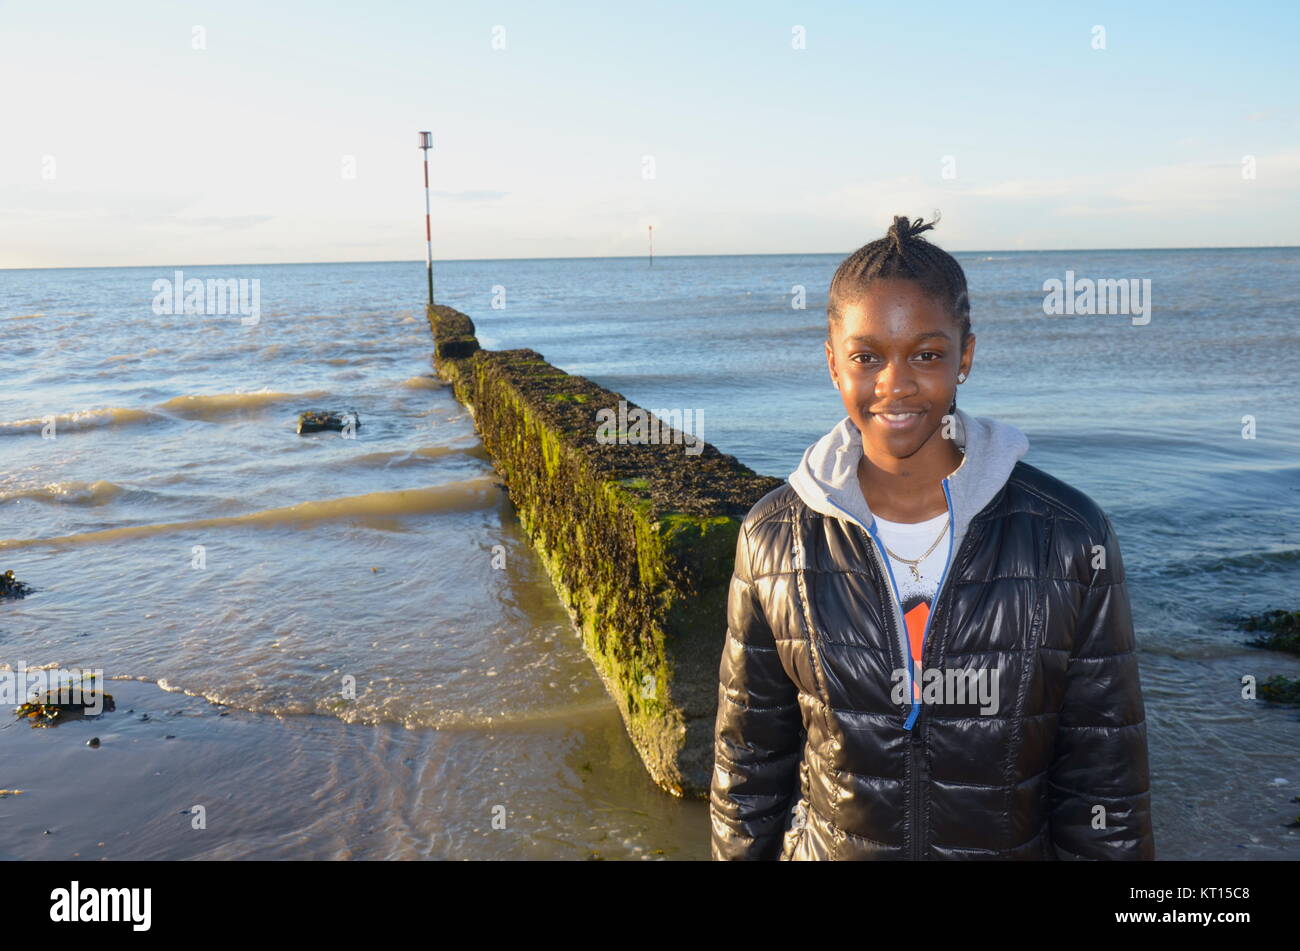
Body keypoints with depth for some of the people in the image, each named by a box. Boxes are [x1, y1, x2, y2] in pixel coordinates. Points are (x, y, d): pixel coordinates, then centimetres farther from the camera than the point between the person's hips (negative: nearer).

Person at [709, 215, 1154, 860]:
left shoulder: (1069, 539, -14)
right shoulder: (773, 539, -11)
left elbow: (1105, 784, -7)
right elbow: (749, 755, -2)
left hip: (1015, 844, 0)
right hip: (824, 846, 1)